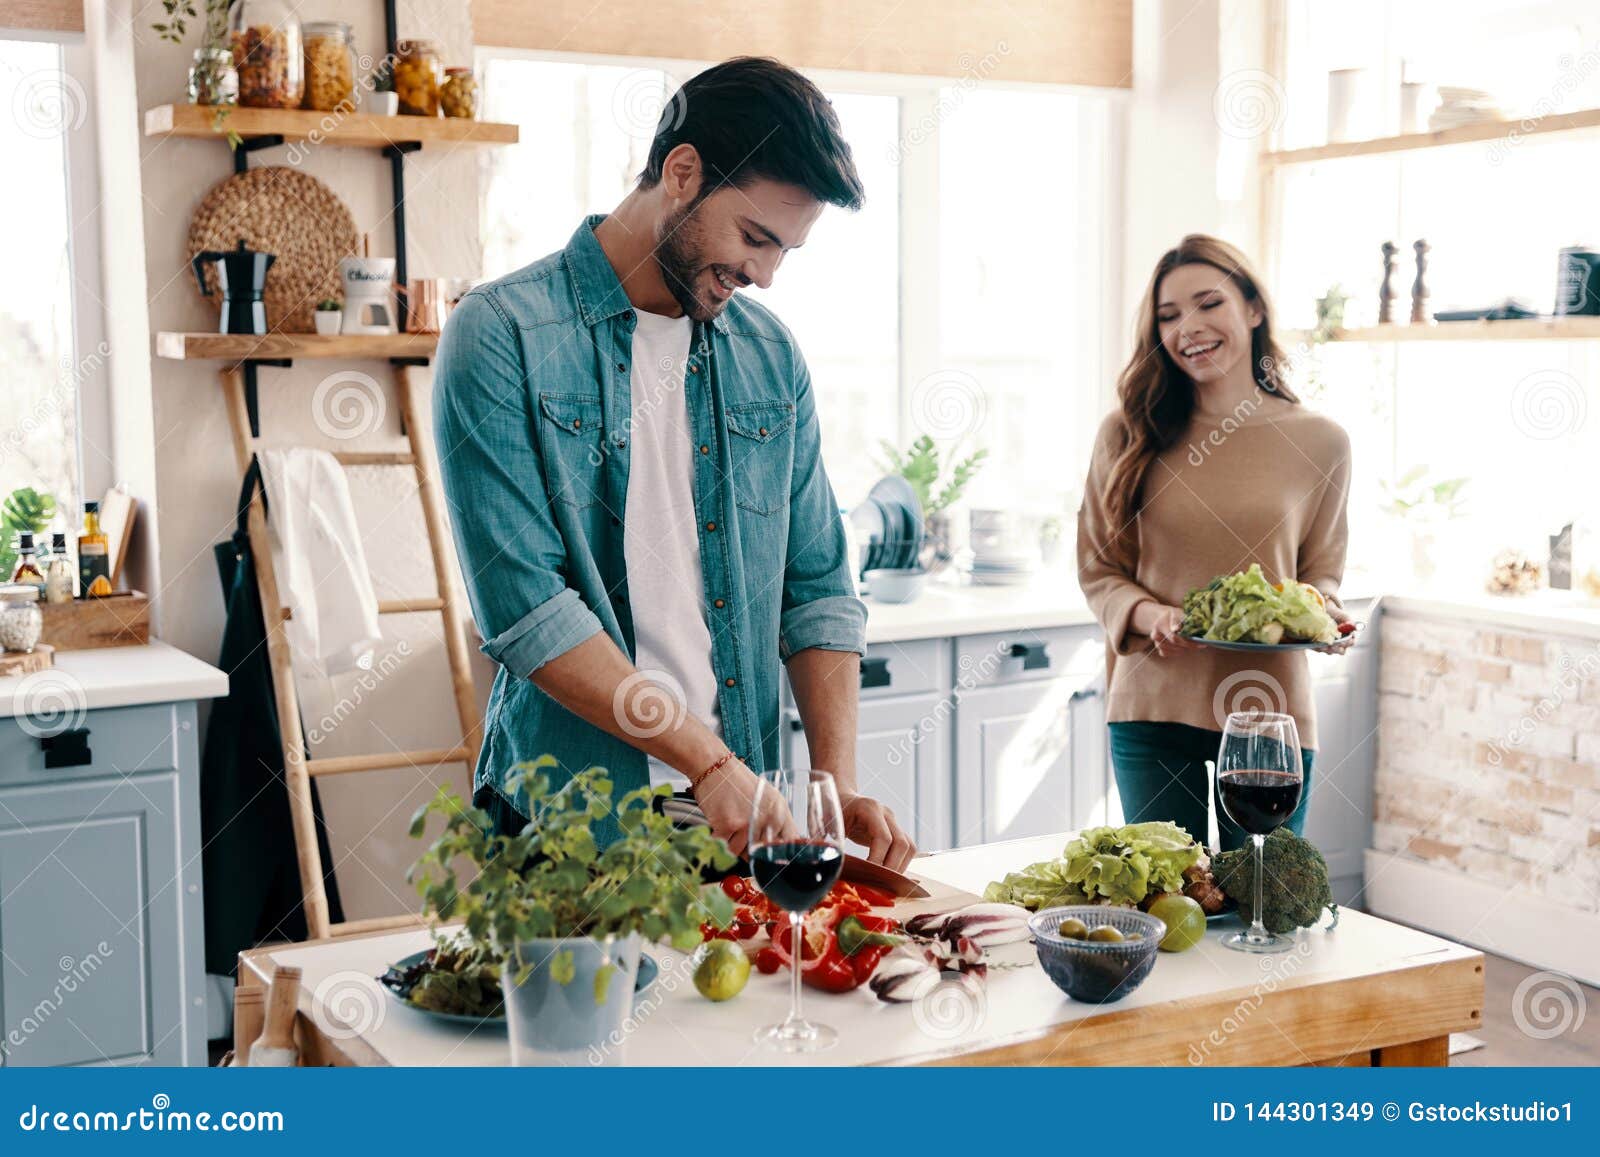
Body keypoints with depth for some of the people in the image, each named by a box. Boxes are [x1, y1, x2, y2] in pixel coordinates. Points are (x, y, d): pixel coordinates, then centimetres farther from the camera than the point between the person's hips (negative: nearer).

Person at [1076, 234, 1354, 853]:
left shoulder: (1319, 442, 2)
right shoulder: (1128, 435, 1)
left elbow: (1321, 569, 11)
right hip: (1154, 709, 0)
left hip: (1270, 714, 1)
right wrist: (1148, 614, -15)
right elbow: (1097, 569, 5)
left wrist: (1321, 611, -10)